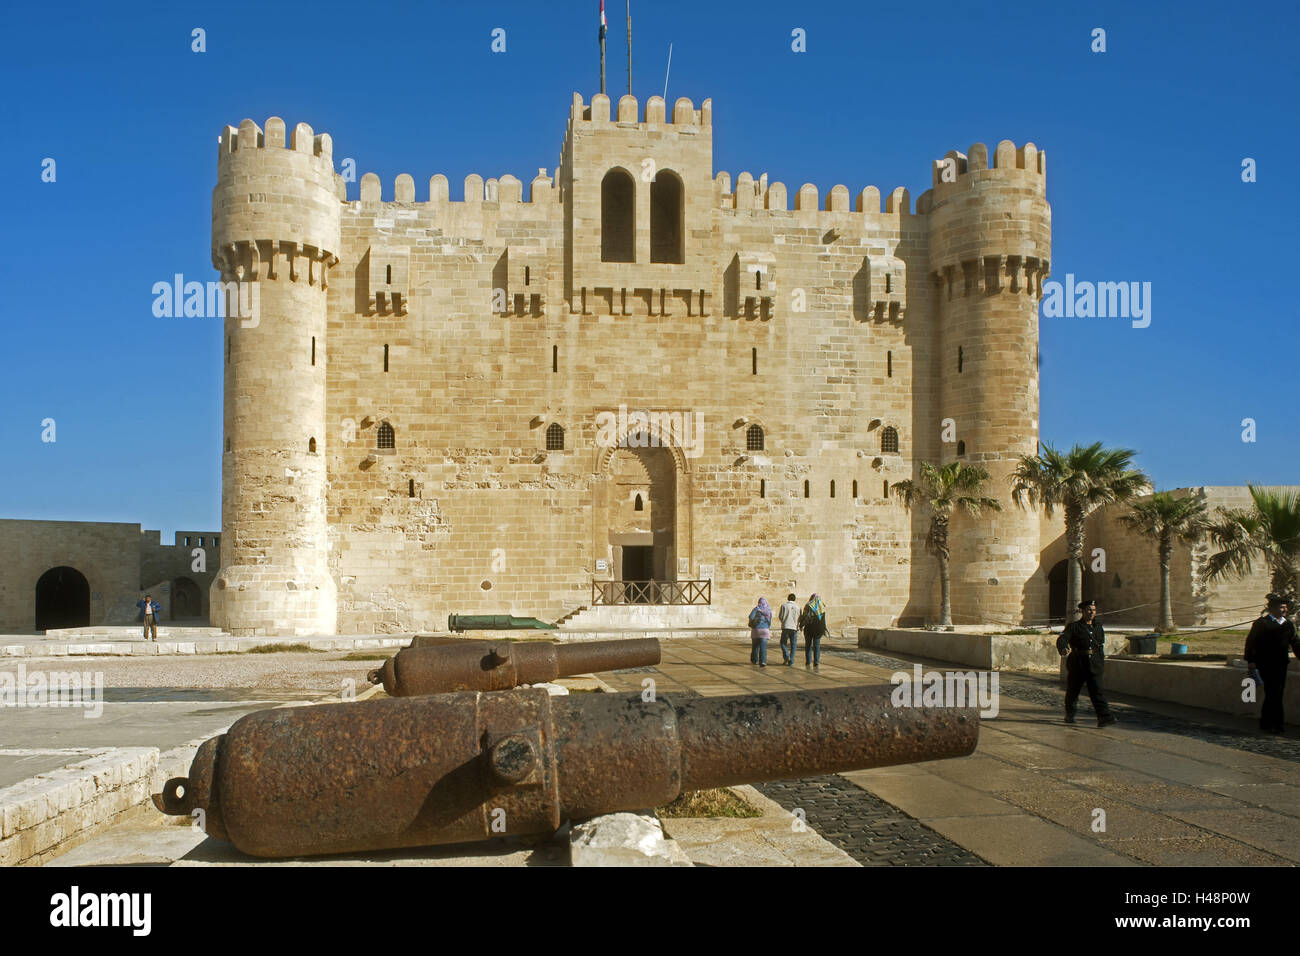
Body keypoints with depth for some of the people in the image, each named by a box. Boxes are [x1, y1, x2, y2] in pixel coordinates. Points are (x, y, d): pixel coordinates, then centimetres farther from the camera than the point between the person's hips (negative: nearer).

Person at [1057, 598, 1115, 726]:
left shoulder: (1098, 626, 13)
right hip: (1077, 664, -2)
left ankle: (1104, 717, -17)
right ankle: (1069, 715, 29)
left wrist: (1102, 659, 22)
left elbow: (1102, 643, 26)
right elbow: (1062, 639, -17)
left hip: (1094, 665, 2)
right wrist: (1064, 649, -38)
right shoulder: (1073, 627, -2)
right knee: (1072, 691, 9)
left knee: (1097, 691, -10)